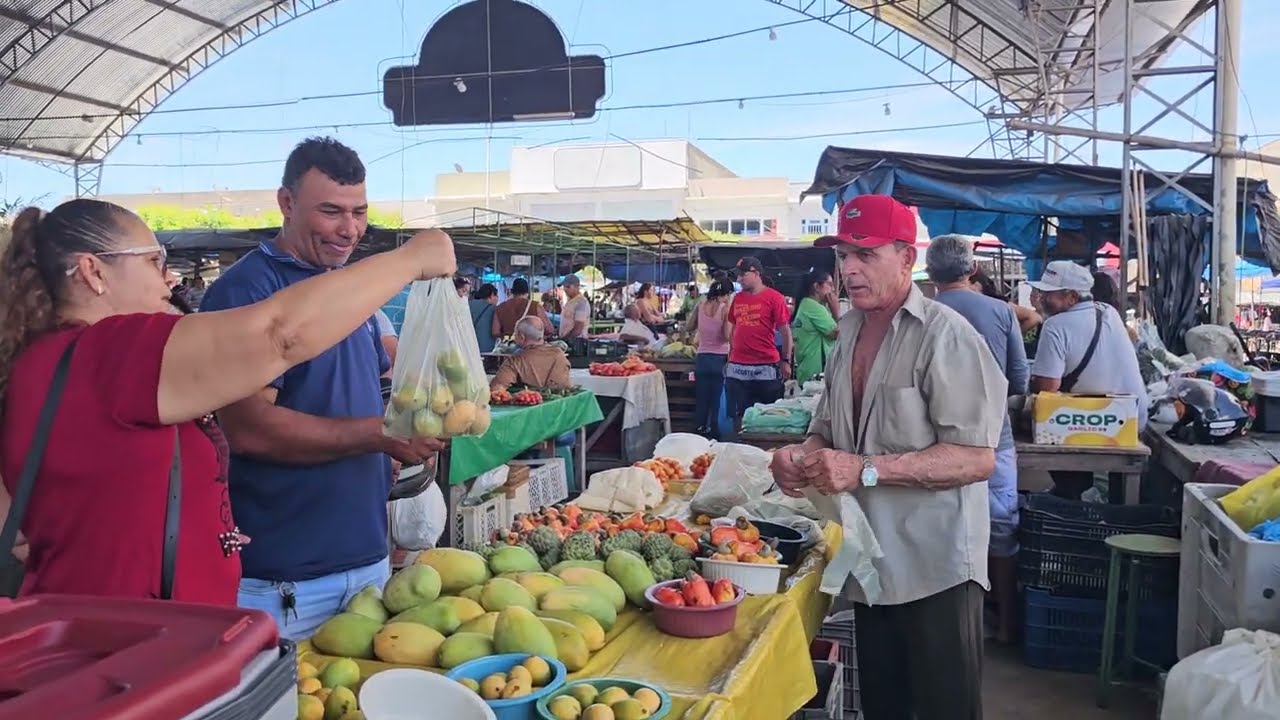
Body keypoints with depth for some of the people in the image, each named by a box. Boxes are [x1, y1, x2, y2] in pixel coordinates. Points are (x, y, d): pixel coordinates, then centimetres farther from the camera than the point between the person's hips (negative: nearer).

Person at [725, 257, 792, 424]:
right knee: (739, 417, 9)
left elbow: (785, 331, -4)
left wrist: (786, 361, -6)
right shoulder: (737, 298, 10)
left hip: (766, 368, -5)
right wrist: (730, 359, 16)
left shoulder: (773, 297, -6)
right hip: (737, 369, 5)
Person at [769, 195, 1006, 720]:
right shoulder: (849, 332, 8)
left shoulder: (945, 336, -16)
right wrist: (803, 456, -5)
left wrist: (866, 470, -28)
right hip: (872, 560, 7)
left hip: (934, 568, -7)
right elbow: (829, 428, 18)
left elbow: (977, 458, -23)